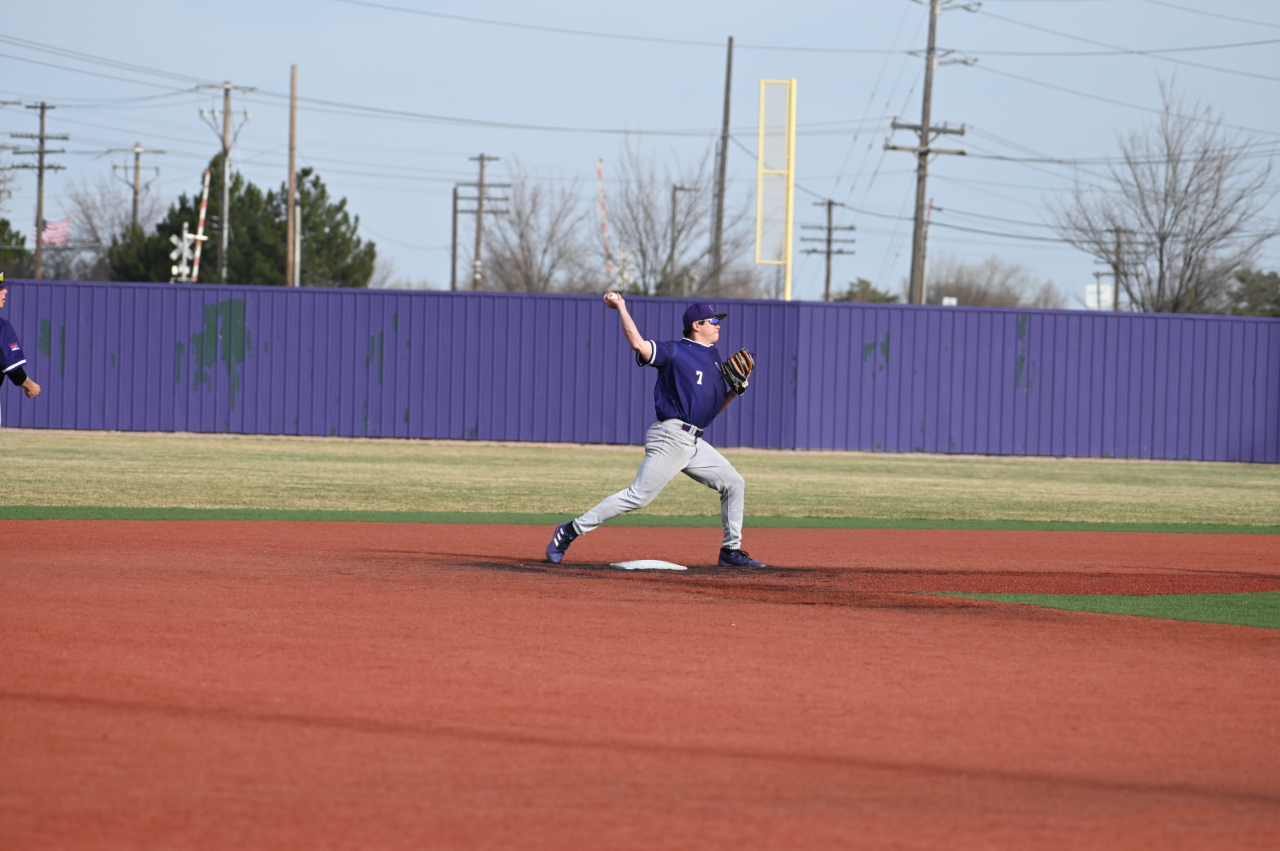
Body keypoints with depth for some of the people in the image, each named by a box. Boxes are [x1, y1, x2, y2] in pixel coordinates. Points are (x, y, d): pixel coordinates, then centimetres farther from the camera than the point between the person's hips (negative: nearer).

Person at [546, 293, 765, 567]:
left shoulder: (714, 359, 20)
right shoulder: (675, 351, -4)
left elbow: (716, 406, 23)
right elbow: (638, 343, -20)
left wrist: (737, 389, 6)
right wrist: (621, 308, -20)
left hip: (695, 443, 8)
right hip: (671, 438, -8)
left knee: (734, 484, 7)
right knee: (639, 495, -14)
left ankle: (731, 552, 13)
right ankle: (570, 531, -10)